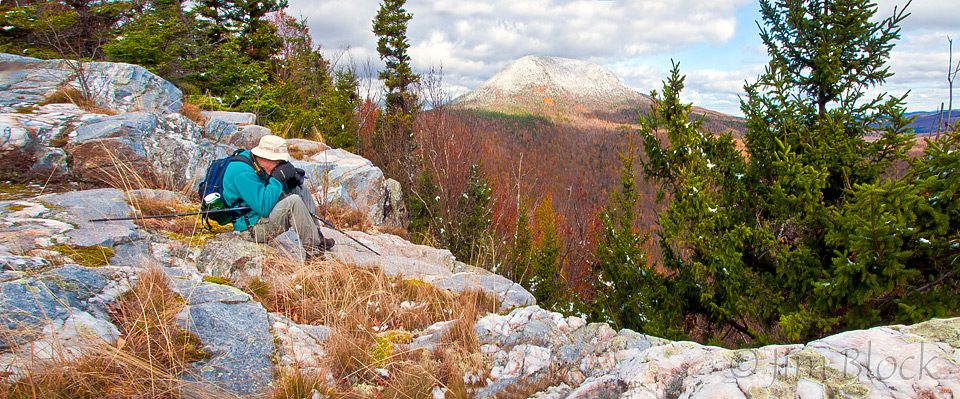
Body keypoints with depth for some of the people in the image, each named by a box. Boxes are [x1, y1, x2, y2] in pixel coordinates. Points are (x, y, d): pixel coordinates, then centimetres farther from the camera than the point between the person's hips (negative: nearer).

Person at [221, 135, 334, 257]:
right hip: (252, 228, -10)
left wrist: (291, 181, -9)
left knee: (301, 190, 8)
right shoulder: (243, 173, -26)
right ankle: (313, 249, -21)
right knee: (293, 202, -29)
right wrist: (277, 179, -25)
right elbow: (264, 208, -30)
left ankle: (317, 236, 2)